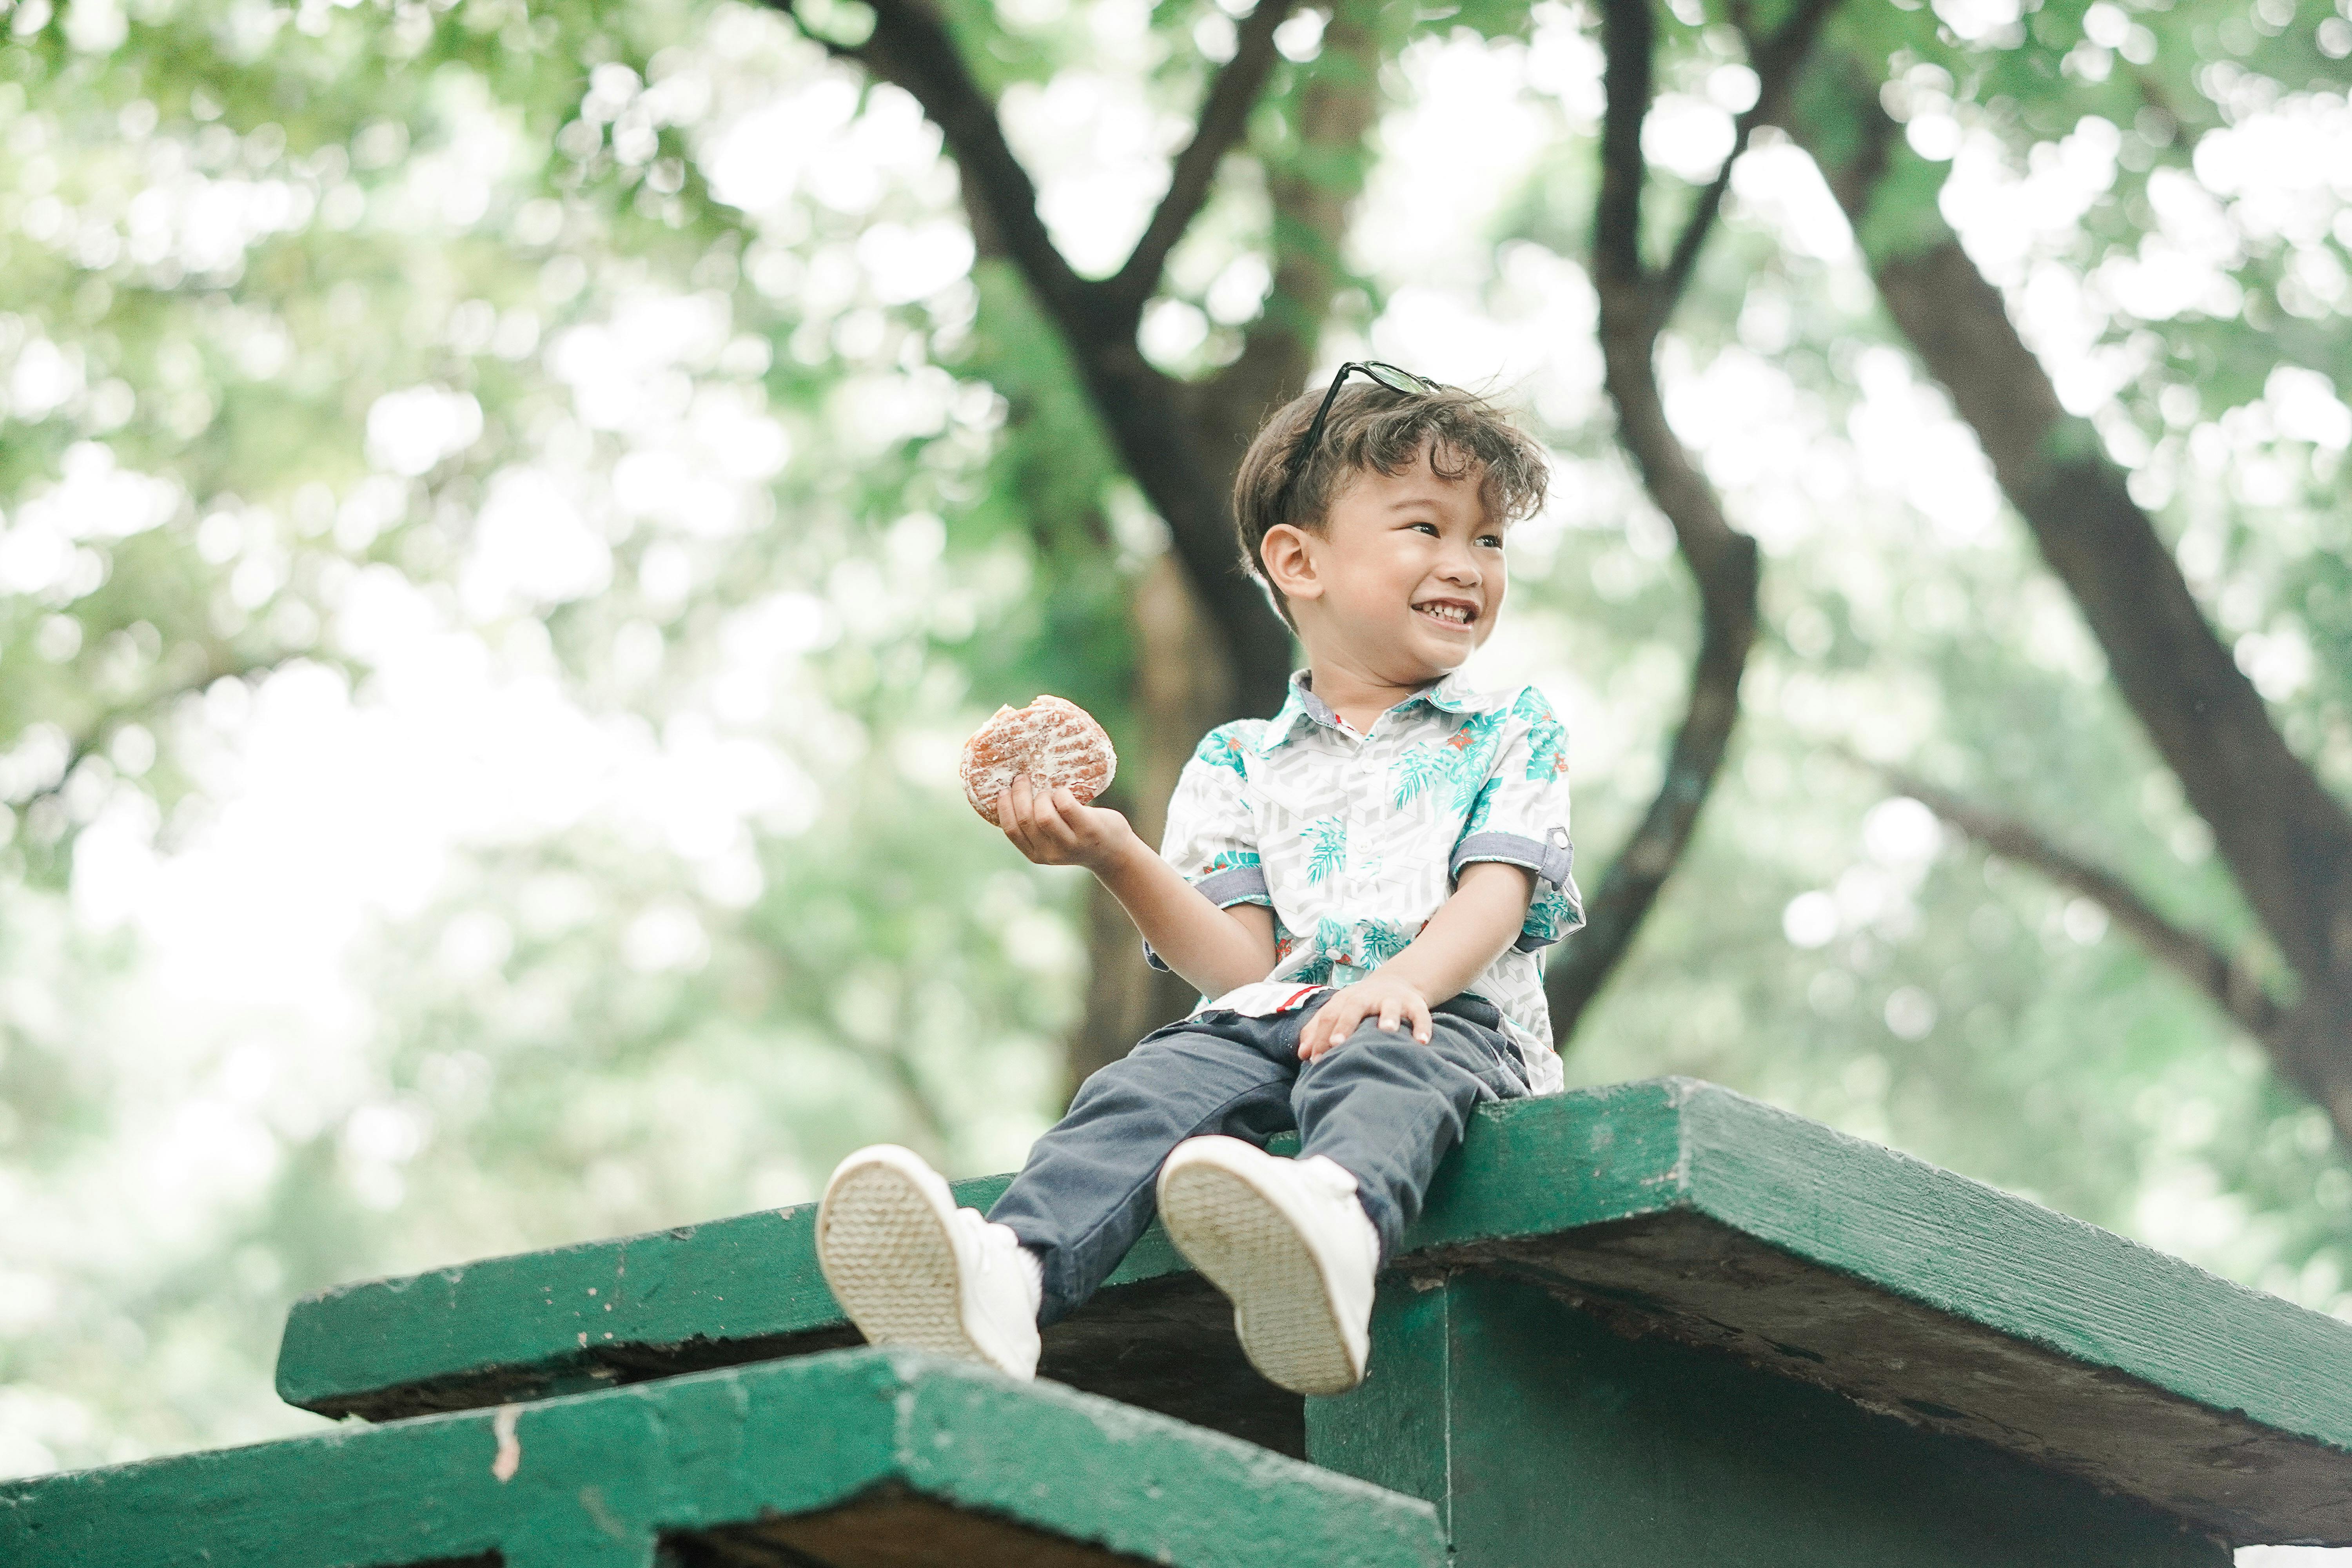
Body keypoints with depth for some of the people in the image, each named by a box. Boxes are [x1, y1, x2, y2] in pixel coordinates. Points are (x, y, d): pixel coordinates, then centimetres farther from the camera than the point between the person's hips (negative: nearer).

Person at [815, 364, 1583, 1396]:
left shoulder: (1511, 734, 20)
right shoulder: (1237, 765, 22)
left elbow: (1496, 894, 1)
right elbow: (1244, 965, 9)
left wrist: (1404, 980, -22)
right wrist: (1117, 858, -7)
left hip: (1454, 1017, -2)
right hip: (1275, 1019, 3)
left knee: (1378, 1069, -38)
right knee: (1159, 1078, -30)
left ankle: (1335, 1222, -74)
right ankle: (1007, 1274, -58)